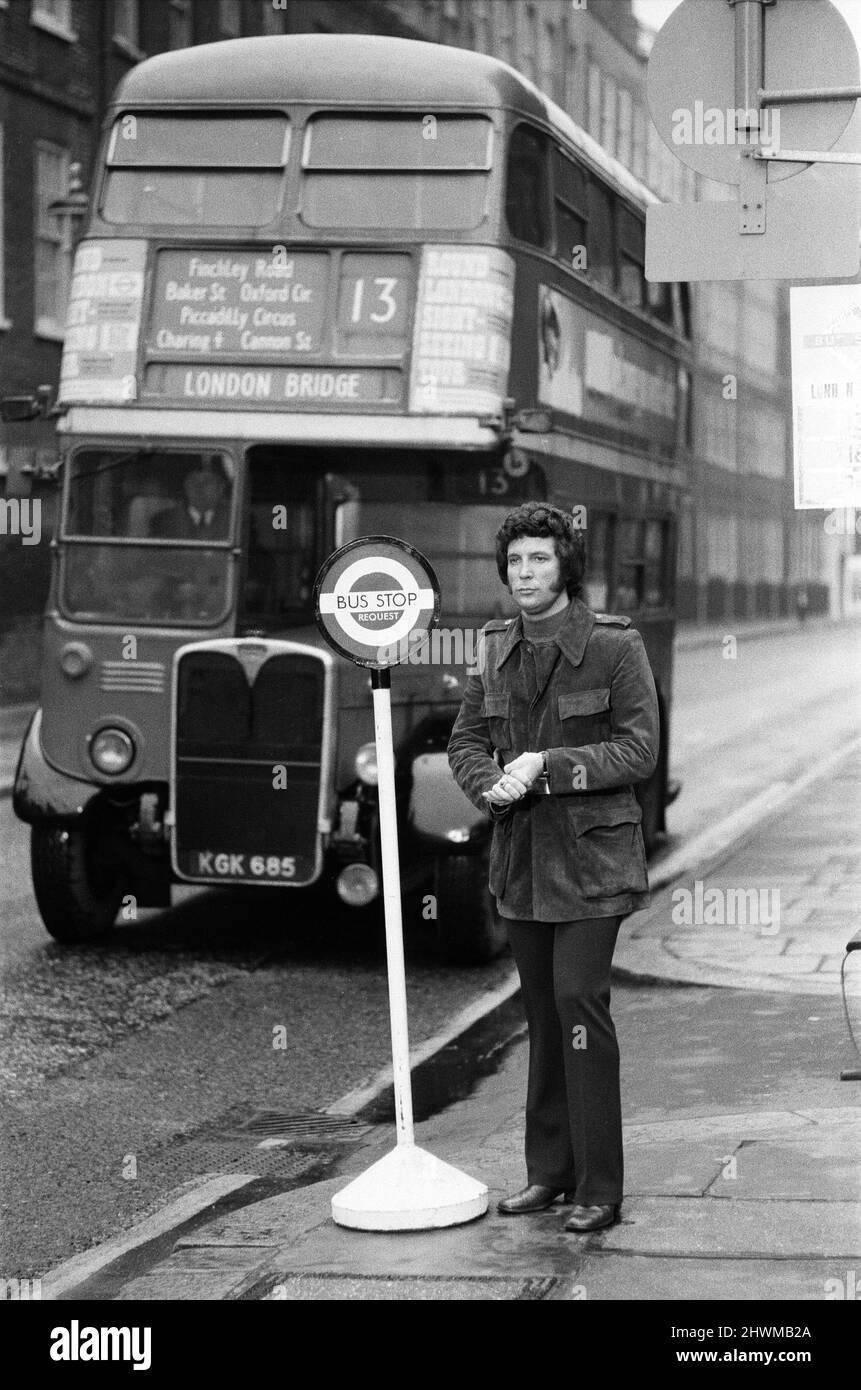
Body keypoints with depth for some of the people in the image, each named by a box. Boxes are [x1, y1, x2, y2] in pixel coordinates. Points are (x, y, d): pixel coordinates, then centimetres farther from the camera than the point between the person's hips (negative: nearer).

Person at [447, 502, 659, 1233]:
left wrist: (548, 766, -18)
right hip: (522, 857, 6)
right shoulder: (497, 649, 8)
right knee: (542, 1013, 12)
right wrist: (491, 784, -10)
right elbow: (467, 740, 12)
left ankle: (600, 1189, -5)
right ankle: (549, 1172, 22)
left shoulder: (615, 645, -8)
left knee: (579, 1001, -12)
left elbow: (640, 748, -12)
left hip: (591, 853, -5)